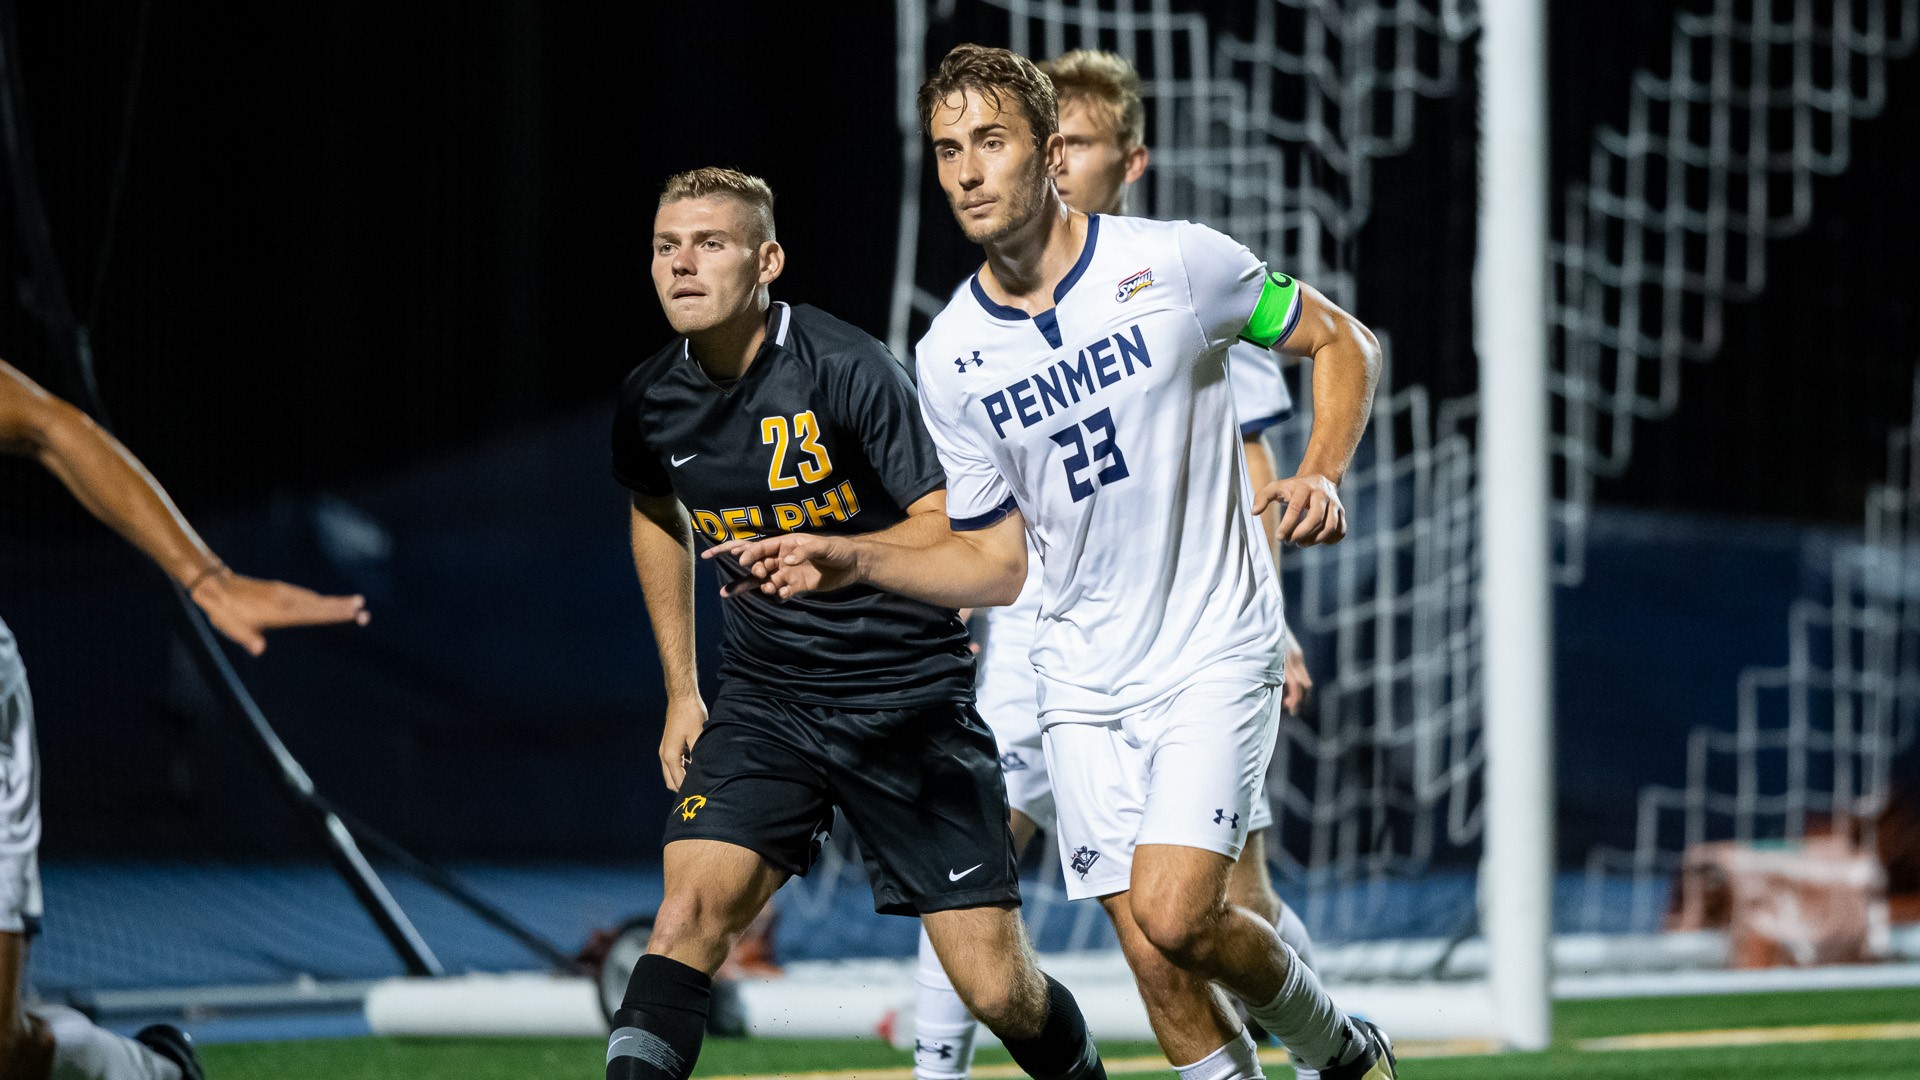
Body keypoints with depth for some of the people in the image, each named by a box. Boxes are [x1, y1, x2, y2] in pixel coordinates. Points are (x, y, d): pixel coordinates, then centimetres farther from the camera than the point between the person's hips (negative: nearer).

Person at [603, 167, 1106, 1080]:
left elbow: (951, 529, -19)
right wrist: (681, 688, 20)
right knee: (690, 912, -21)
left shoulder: (847, 371, -17)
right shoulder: (651, 404, -2)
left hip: (910, 695, -3)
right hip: (764, 698, 3)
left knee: (999, 991, -1)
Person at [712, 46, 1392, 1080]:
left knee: (1172, 913, -18)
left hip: (1212, 655, -3)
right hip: (1083, 678, 3)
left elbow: (1343, 342, 3)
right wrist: (847, 560, -6)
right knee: (1153, 961, -5)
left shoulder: (1173, 262, -11)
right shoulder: (950, 357, -1)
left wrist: (1321, 473, -14)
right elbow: (996, 561, 7)